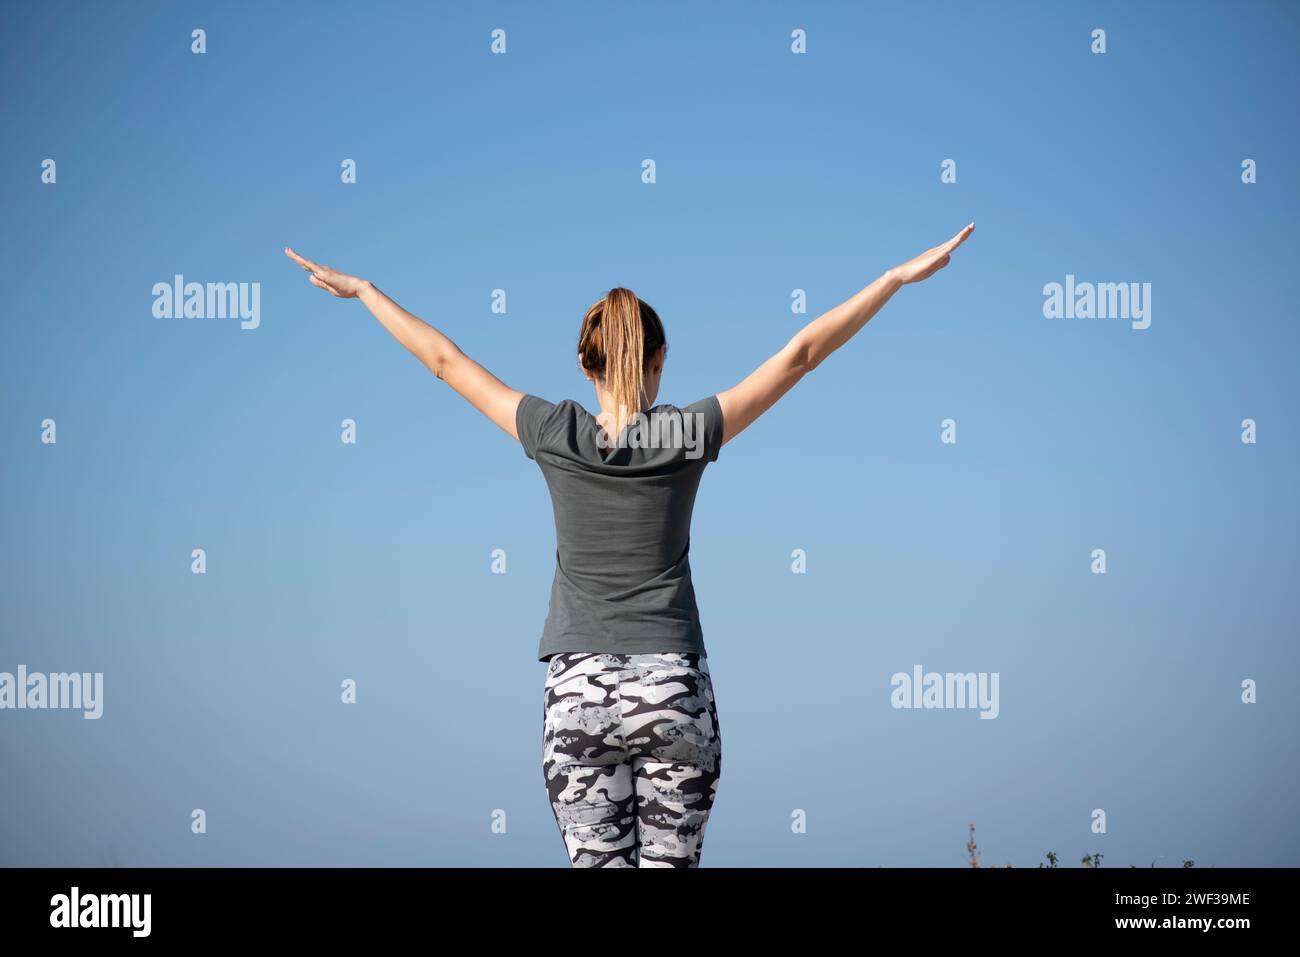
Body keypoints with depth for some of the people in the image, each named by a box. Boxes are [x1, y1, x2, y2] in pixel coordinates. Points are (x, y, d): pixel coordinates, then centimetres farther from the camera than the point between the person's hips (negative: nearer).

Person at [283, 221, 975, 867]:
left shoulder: (554, 434, -1)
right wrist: (899, 277, 5)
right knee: (670, 864, 2)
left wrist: (360, 289, 20)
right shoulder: (689, 435, -3)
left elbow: (444, 359, 8)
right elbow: (801, 354, 0)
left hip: (576, 689, 1)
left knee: (596, 864, 2)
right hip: (673, 687, -1)